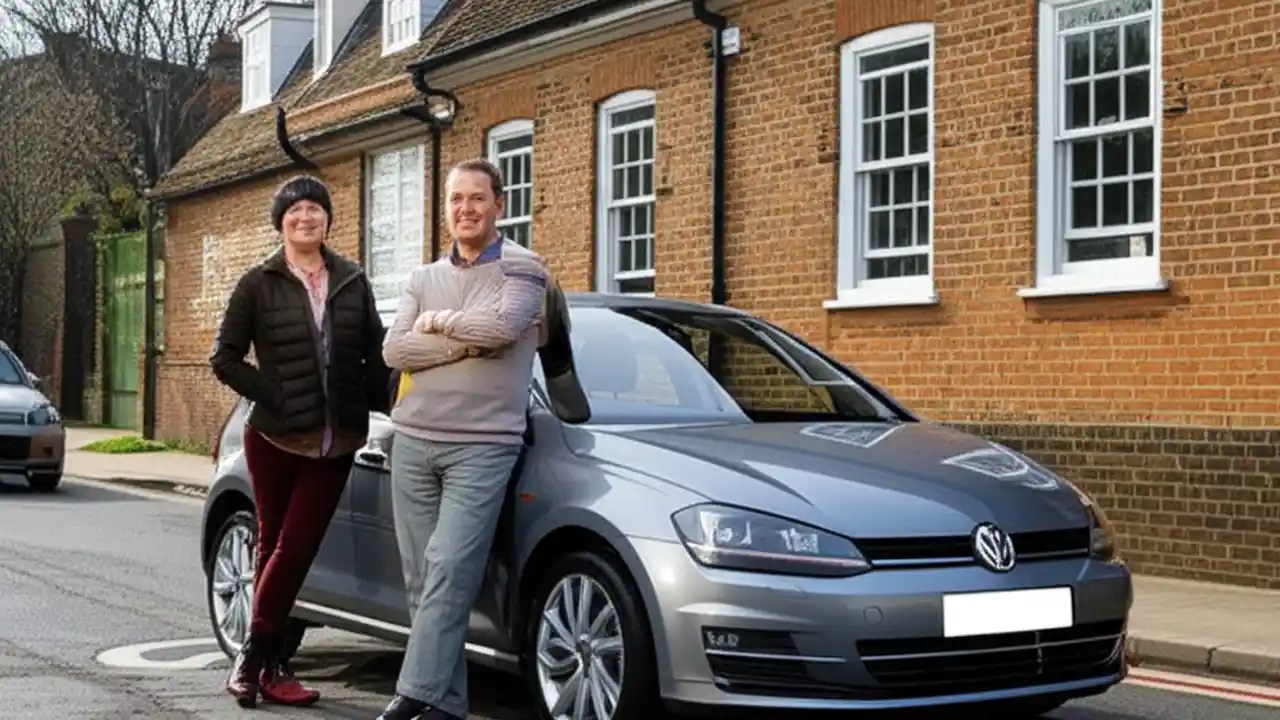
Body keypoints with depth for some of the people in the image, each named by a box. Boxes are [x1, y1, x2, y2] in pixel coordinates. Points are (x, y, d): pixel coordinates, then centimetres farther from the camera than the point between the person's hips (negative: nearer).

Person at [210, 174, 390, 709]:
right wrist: (273, 397, -9)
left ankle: (261, 662, 9)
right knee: (277, 548, 3)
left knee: (296, 550, 0)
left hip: (334, 443, 2)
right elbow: (225, 358, 0)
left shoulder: (353, 283, 8)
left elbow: (376, 355, 11)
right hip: (276, 439, -2)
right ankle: (262, 663, 11)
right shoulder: (259, 284, 0)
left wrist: (385, 406, -1)